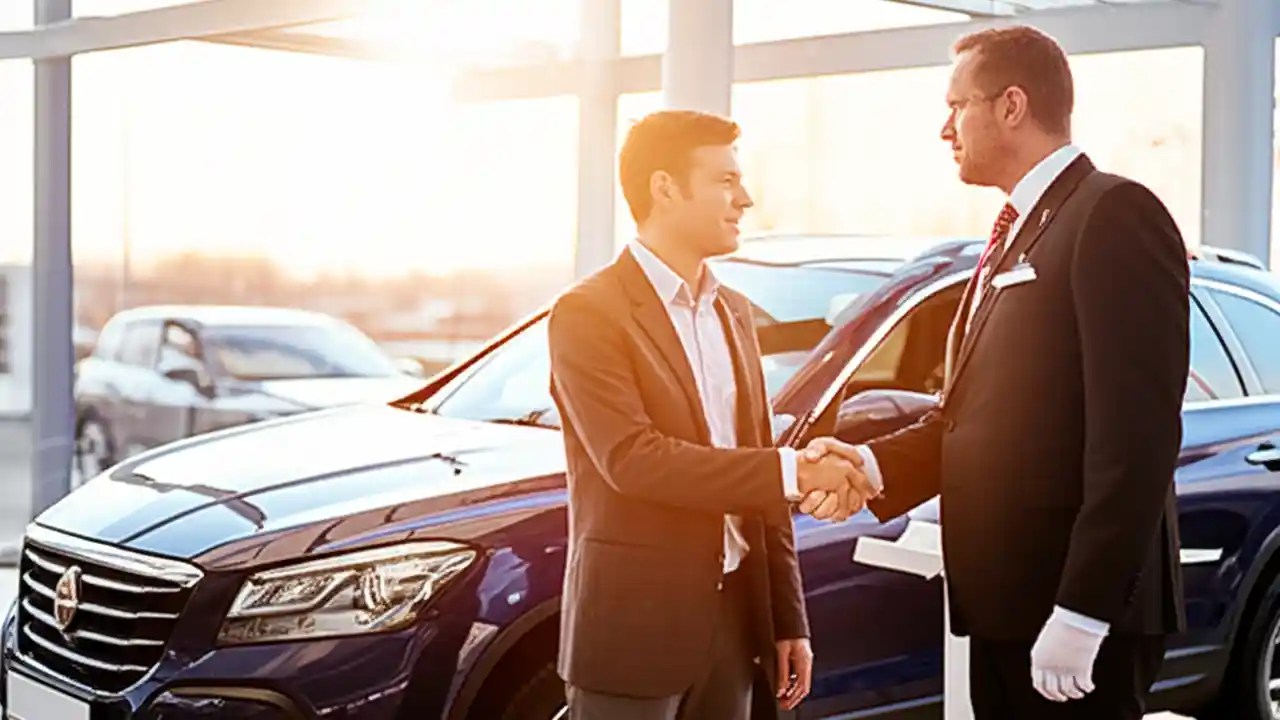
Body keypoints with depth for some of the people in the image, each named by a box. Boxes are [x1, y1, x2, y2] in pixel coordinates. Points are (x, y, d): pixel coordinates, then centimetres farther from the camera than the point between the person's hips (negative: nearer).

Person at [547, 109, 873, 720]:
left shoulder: (734, 313, 14)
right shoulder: (587, 314, -9)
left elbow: (759, 479, 14)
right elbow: (631, 459, -22)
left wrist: (788, 619, 11)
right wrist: (792, 471, -23)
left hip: (734, 618, 7)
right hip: (634, 626, -6)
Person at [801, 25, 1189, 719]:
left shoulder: (1113, 216, -11)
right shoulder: (1017, 233, 18)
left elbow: (1137, 434, -19)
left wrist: (1080, 612, -22)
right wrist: (873, 462, -1)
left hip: (1080, 600, -9)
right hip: (1006, 600, 9)